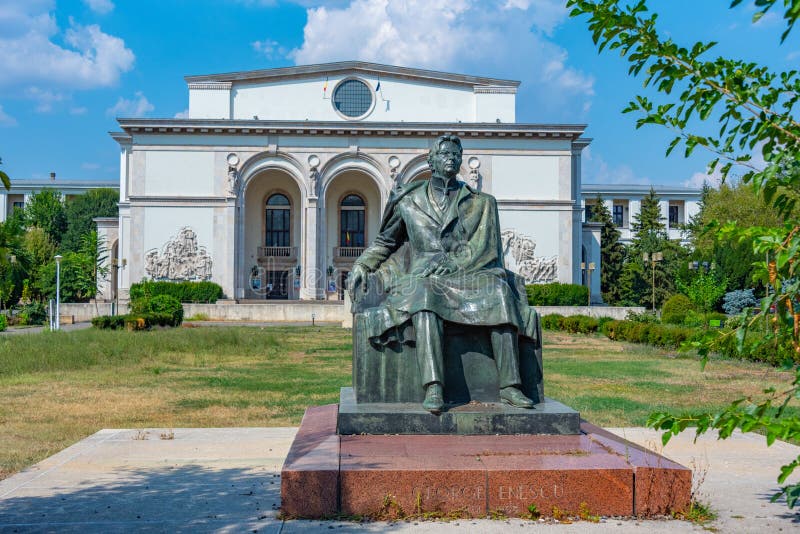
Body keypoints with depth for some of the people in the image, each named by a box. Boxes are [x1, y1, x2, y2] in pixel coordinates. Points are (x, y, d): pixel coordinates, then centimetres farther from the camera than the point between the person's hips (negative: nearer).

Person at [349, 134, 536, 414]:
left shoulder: (480, 203, 16)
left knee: (499, 291, -32)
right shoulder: (409, 200, 17)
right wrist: (361, 266, 9)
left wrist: (449, 263, -12)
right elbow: (385, 241, 25)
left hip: (467, 276, 1)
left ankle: (510, 386, -32)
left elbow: (483, 247, 4)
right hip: (422, 277, -1)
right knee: (424, 294, -38)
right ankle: (433, 388, -47)